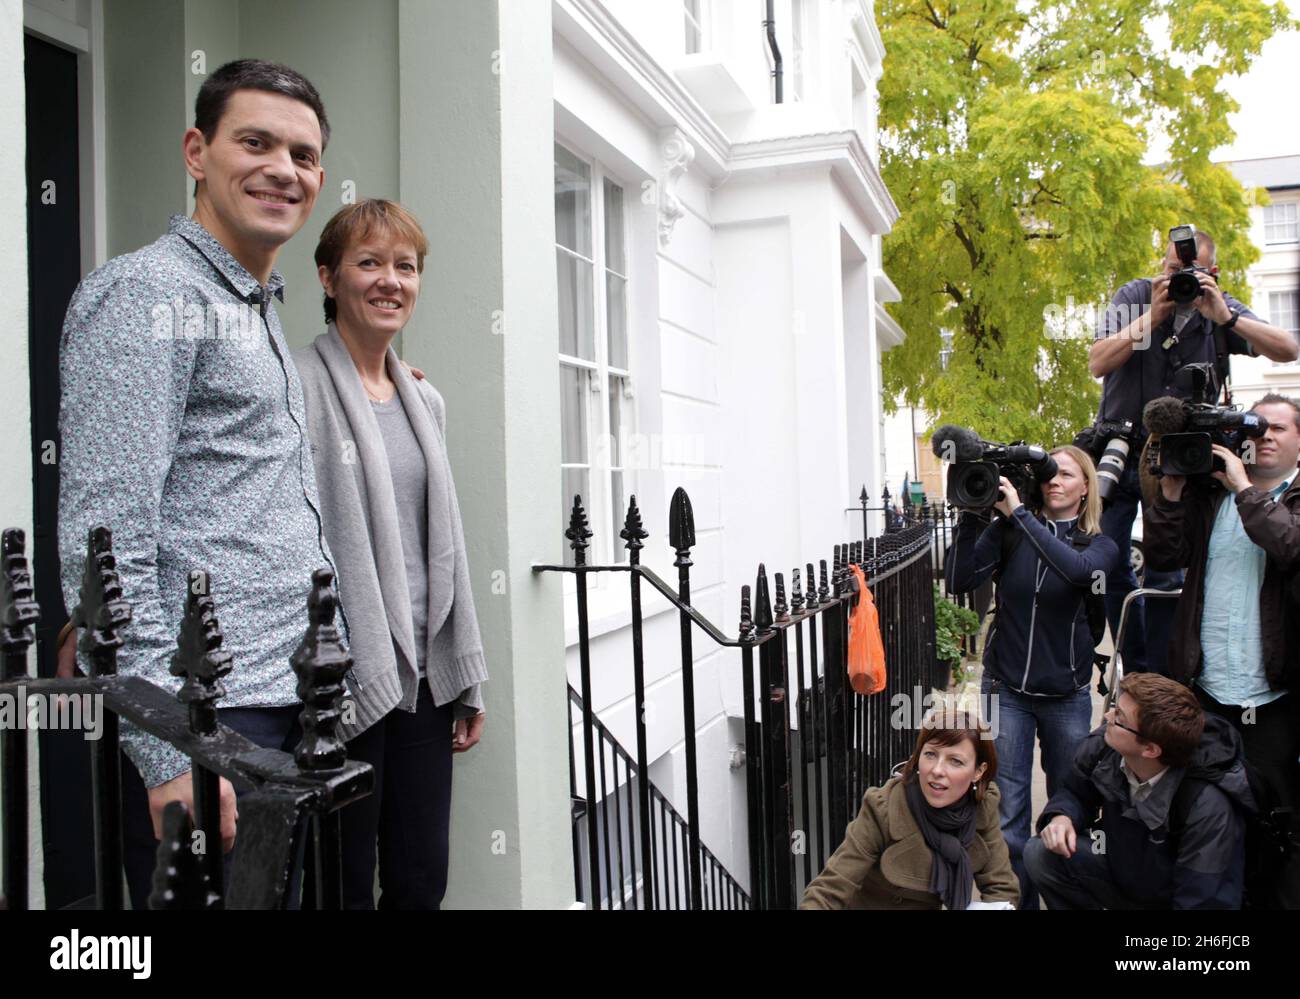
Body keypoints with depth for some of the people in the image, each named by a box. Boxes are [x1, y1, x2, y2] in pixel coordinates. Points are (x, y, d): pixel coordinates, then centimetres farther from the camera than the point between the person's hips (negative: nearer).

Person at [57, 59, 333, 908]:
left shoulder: (262, 314, 19)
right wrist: (169, 754, -22)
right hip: (201, 719, -9)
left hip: (284, 710, 9)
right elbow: (105, 535, -18)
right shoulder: (145, 295, -9)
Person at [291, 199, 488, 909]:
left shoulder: (424, 400, 14)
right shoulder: (299, 388, -9)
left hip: (423, 677, 7)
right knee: (347, 883, 7)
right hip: (344, 686, -6)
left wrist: (467, 680, 15)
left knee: (422, 878, 14)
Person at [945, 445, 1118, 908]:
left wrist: (1019, 513, -27)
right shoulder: (1008, 532, -1)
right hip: (1007, 689, 0)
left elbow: (1078, 569, -26)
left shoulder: (1099, 545, -2)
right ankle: (1019, 901, 12)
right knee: (1008, 819, -3)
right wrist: (969, 514, -20)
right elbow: (960, 581, -13)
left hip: (1067, 695, 1)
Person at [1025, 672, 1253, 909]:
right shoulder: (1103, 743, -19)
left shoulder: (1208, 806, -33)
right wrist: (1062, 817, -21)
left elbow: (1201, 901, -28)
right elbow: (1076, 793, 2)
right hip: (1121, 867, 5)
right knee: (1040, 855, -16)